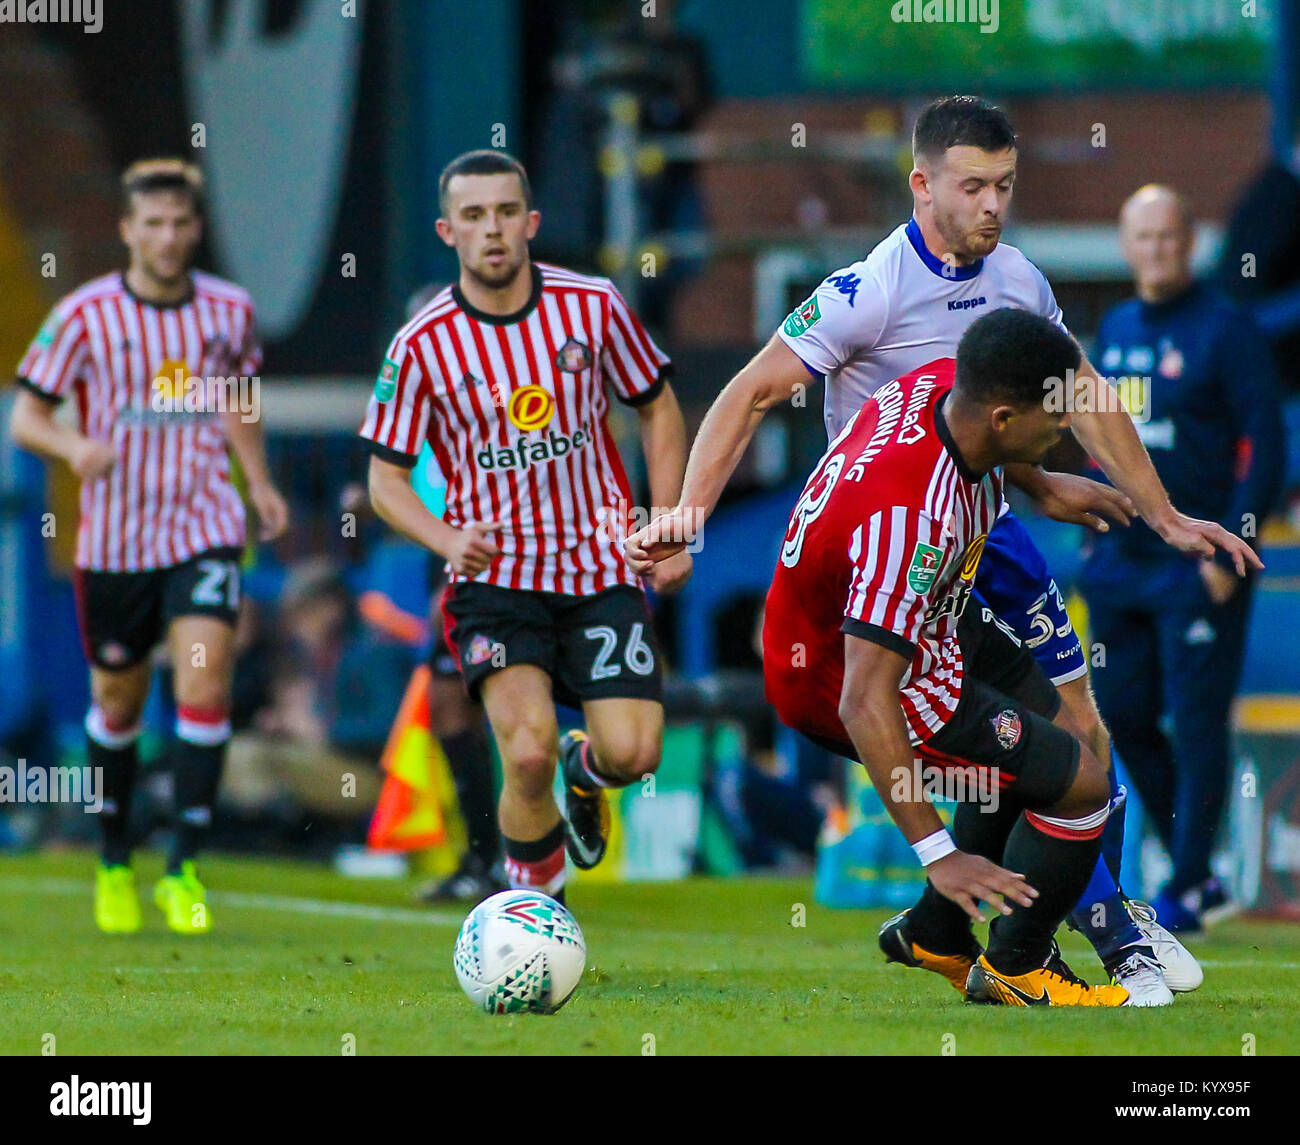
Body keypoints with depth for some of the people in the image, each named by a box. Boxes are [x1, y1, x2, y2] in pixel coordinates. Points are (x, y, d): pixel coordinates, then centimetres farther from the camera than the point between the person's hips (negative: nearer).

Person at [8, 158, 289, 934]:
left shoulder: (230, 310, 2)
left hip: (205, 529, 1)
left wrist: (260, 484, 7)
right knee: (117, 704, 10)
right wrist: (73, 447, -24)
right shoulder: (86, 316, -6)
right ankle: (114, 864, 30)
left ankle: (185, 870, -12)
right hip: (115, 538, 0)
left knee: (205, 681, -17)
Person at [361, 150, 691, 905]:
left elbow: (658, 410, 12)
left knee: (633, 751, -13)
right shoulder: (422, 346, -6)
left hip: (601, 567, 2)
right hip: (495, 578, -2)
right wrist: (446, 539, -17)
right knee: (527, 754, -21)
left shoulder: (592, 306, -2)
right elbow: (386, 478, 2)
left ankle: (585, 768, 26)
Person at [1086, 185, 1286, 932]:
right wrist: (1095, 530, 14)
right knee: (1124, 718, 8)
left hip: (1198, 567, -7)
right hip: (1121, 560, 7)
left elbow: (1266, 448, -10)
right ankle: (1197, 873, 20)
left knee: (1196, 725, -4)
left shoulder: (1226, 330, -7)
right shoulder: (1115, 330, 14)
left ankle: (1185, 893, 2)